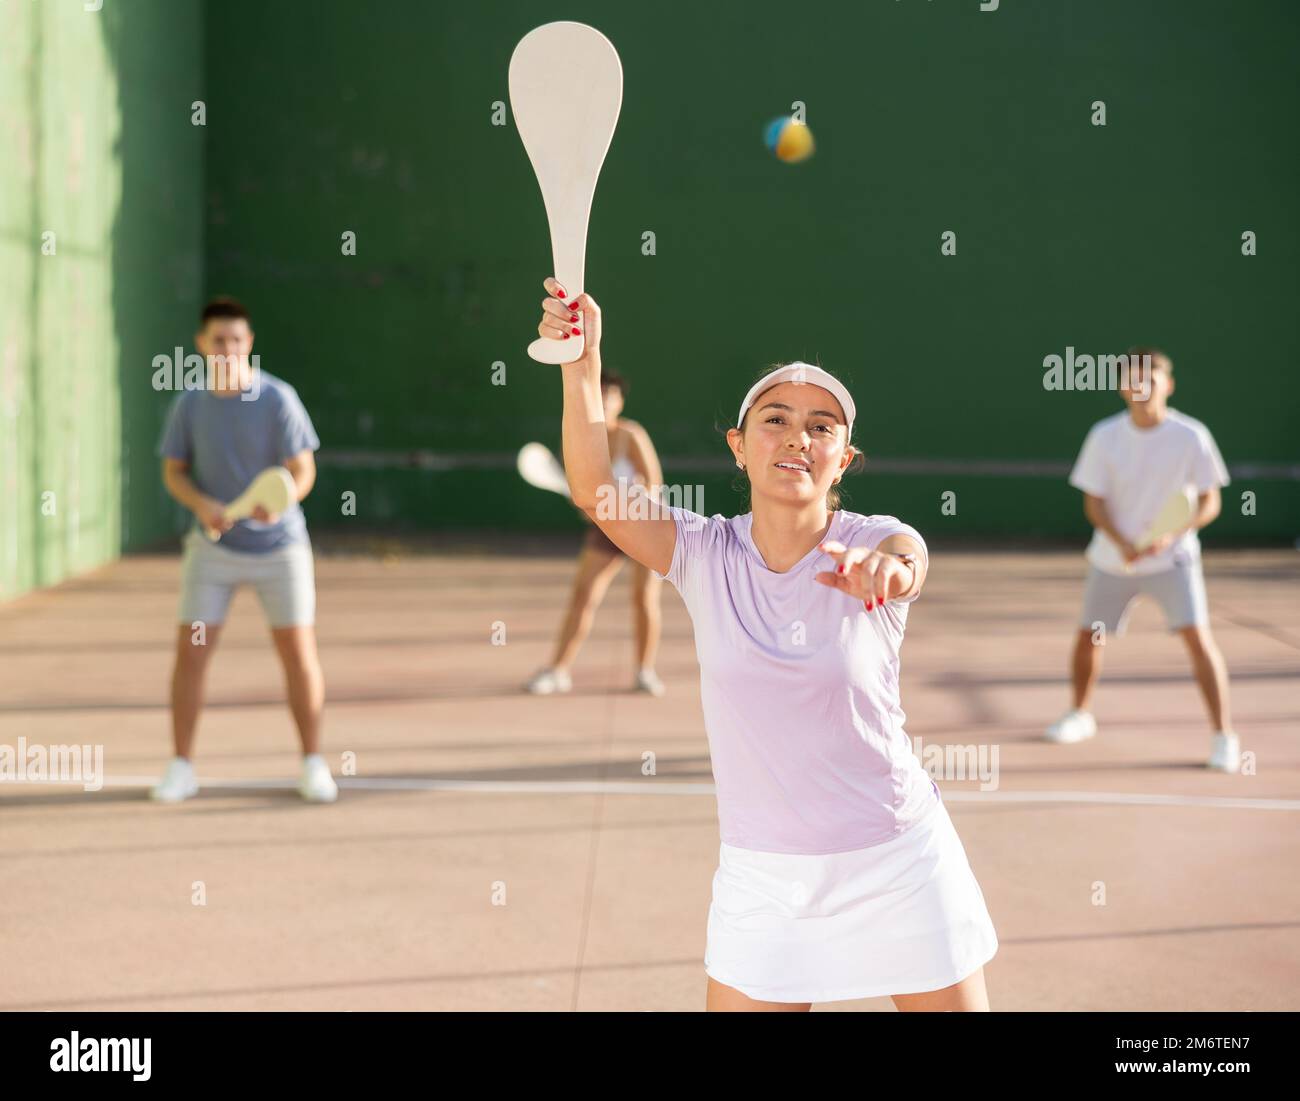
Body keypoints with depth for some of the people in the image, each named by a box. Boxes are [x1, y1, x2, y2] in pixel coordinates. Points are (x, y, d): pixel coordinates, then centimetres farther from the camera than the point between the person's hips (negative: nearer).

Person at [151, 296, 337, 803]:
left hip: (279, 546, -2)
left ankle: (313, 765, 12)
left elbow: (302, 470, -10)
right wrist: (203, 504, -15)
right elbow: (174, 471, 6)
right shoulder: (189, 404, -2)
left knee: (299, 654, -2)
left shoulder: (277, 399, -11)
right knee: (190, 652, -3)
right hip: (213, 547, 2)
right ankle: (181, 767, 10)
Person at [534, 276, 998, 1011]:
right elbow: (595, 490, -20)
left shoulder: (875, 543, -11)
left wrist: (887, 566, -59)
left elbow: (907, 557, -35)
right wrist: (582, 360, -34)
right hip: (764, 876, 1)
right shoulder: (706, 555, -5)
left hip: (899, 866, -1)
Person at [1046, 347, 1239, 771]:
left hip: (1172, 557, -2)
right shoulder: (1105, 436, -9)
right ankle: (1080, 714, 36)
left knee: (1197, 636, -16)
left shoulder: (1192, 436, -13)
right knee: (1088, 636, 9)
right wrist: (1123, 543, -22)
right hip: (1112, 558, 2)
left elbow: (1209, 502, -7)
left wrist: (1172, 535, -24)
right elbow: (1093, 502, -5)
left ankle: (1224, 736, -8)